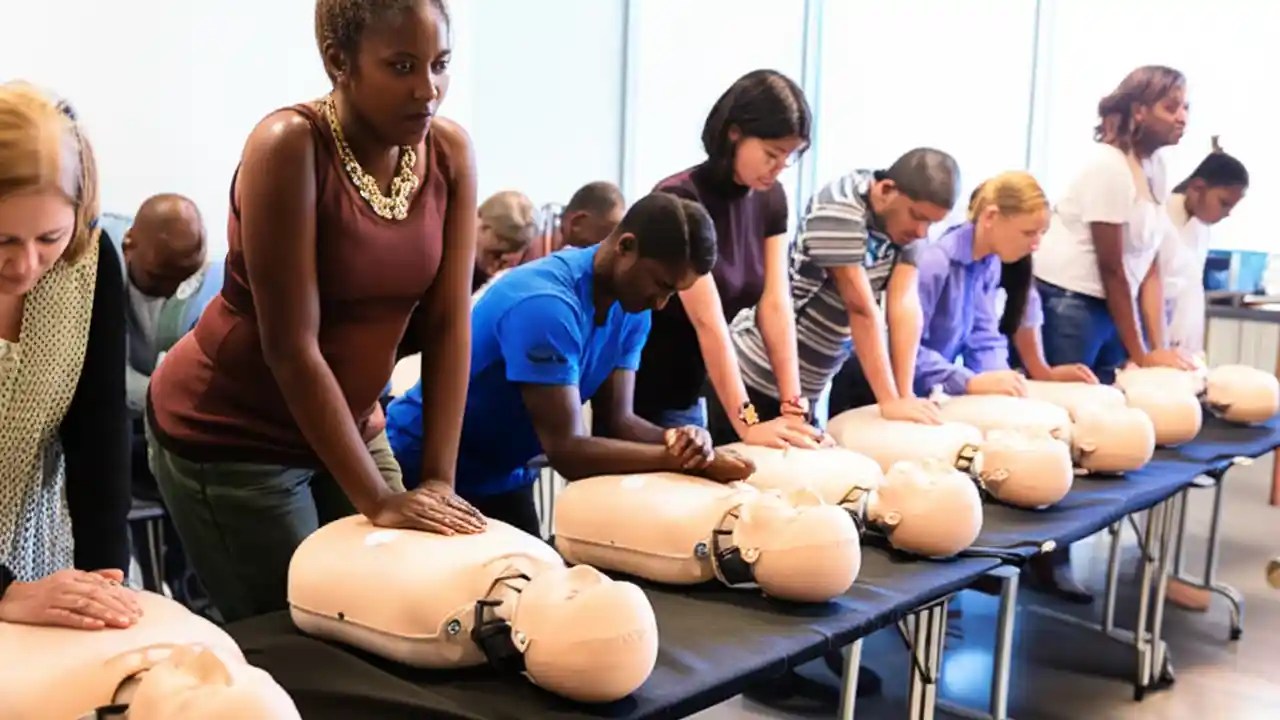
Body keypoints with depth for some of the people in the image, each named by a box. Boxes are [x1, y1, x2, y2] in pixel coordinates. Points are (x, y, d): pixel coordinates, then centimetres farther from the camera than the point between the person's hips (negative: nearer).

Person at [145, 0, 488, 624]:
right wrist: (379, 500, -22)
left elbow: (448, 325, -7)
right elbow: (291, 346, -24)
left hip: (348, 423, 5)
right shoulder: (289, 146, -23)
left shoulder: (450, 152, -7)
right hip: (230, 434, -5)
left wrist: (439, 480, -11)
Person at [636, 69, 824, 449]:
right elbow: (708, 320, -28)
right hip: (642, 389, -7)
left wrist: (793, 406, -16)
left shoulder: (771, 199, -1)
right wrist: (747, 424, -31)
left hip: (692, 388, 7)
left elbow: (776, 305, -7)